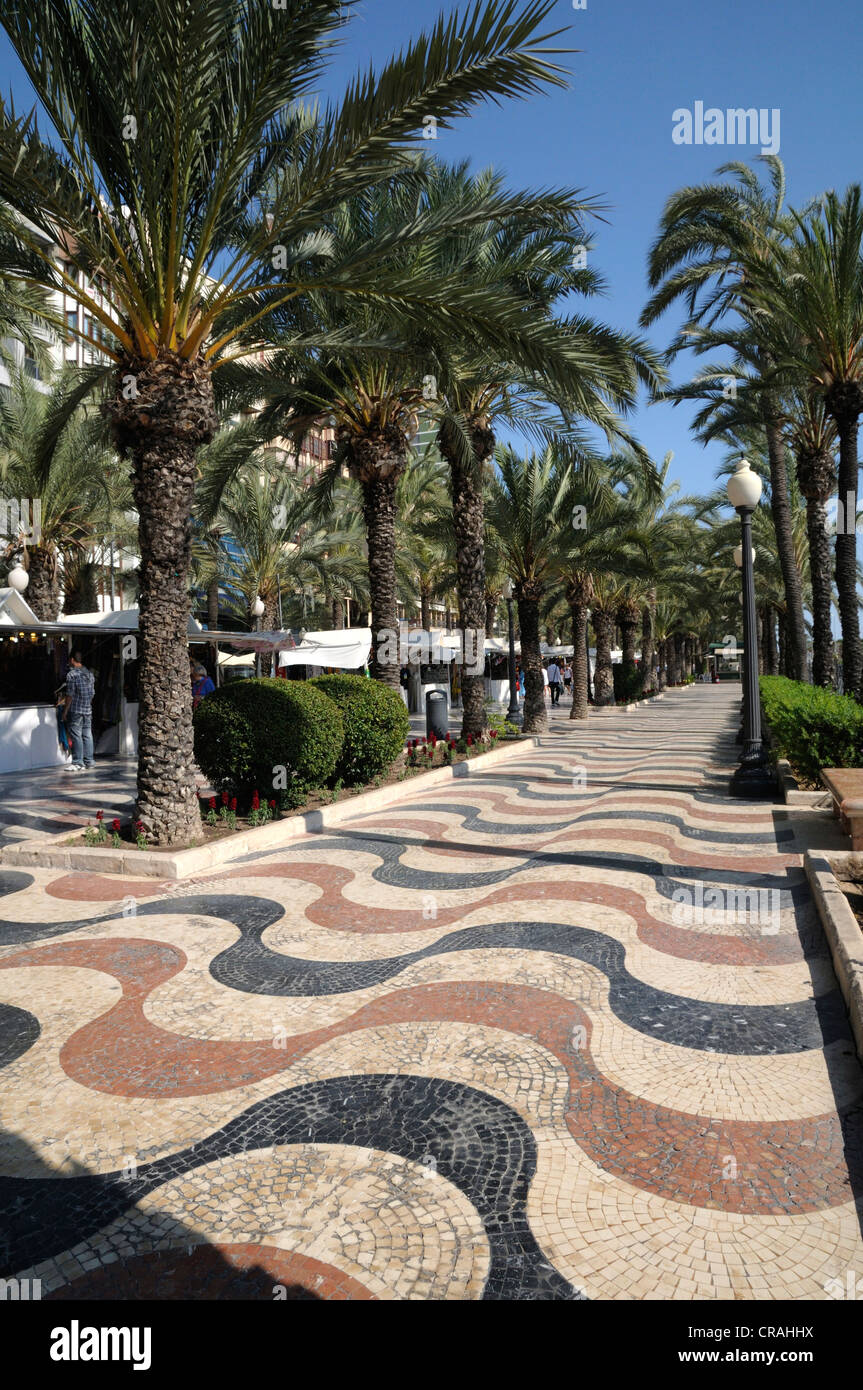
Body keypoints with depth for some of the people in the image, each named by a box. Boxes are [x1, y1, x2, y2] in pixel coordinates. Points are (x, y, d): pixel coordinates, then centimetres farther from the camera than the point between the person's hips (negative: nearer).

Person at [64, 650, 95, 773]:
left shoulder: (71, 674, -10)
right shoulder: (89, 673, 11)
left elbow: (70, 694, -13)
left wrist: (65, 710, -7)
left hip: (75, 710, -7)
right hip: (88, 710, 7)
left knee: (76, 736, -2)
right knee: (87, 736, 8)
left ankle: (78, 763, -1)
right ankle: (89, 762, 11)